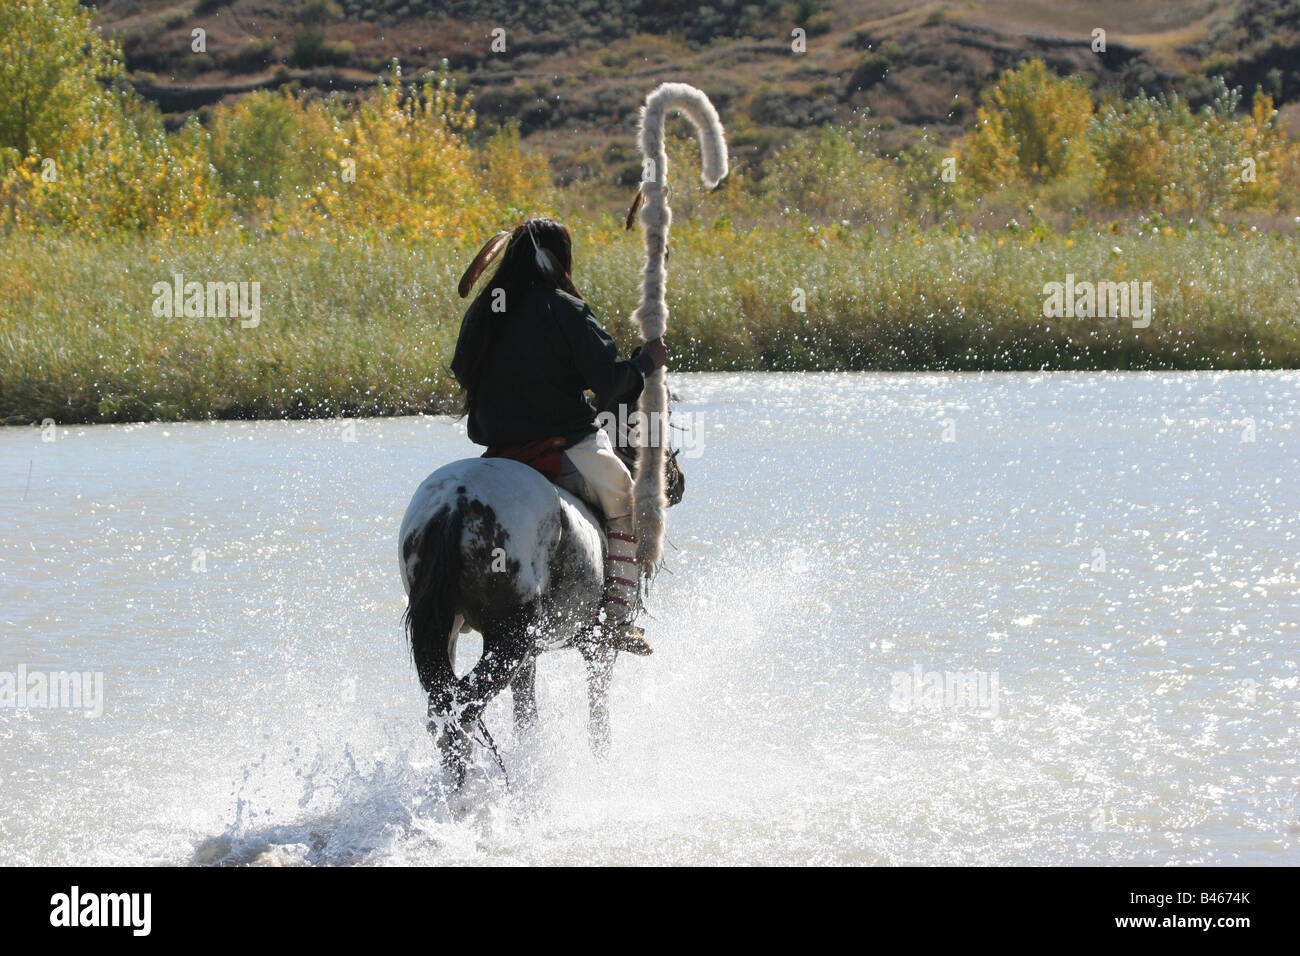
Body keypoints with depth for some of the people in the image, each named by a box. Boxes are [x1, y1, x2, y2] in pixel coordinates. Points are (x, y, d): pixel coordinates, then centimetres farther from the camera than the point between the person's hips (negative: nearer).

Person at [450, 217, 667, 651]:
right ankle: (619, 617, 5)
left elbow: (463, 373, 17)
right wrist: (646, 362, 3)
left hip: (499, 452, 6)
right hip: (568, 448, -5)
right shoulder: (565, 310, -12)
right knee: (624, 507, 16)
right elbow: (608, 382, -14)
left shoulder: (480, 311, 5)